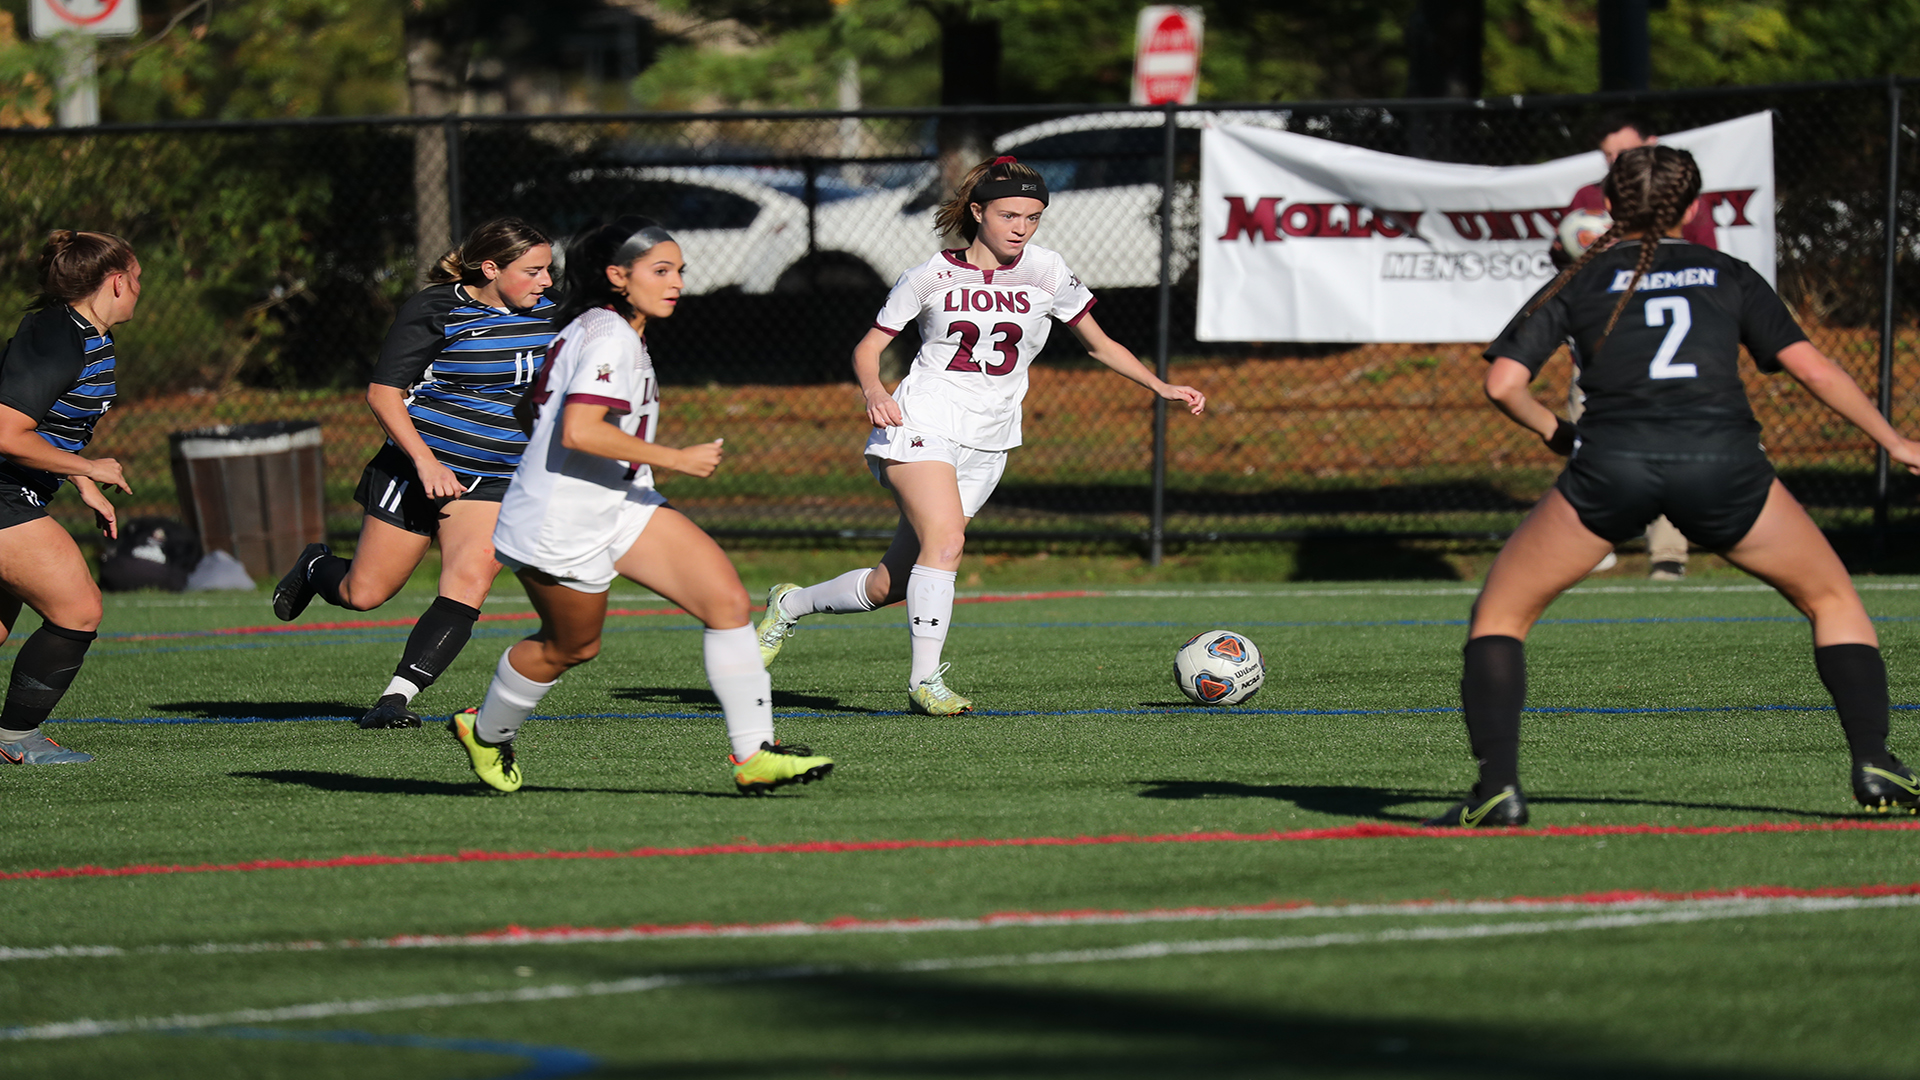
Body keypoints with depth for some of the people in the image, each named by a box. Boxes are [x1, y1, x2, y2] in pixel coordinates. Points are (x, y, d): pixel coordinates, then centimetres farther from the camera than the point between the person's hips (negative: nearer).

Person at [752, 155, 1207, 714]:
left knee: (890, 586, 2)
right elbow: (868, 348, 5)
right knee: (945, 539, -27)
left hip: (984, 447, 3)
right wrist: (875, 392, -17)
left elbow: (1099, 344, 13)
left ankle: (793, 603, 27)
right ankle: (925, 680, -18)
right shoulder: (932, 276, -1)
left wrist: (1163, 388, 1)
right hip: (923, 424, -3)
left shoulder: (1045, 271, 4)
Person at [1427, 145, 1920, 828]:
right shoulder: (1728, 275, 21)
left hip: (1612, 460, -1)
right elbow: (1812, 369, 15)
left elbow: (1502, 383, 8)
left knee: (1498, 614, 15)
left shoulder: (1581, 281, 19)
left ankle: (1497, 788, -1)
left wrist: (1554, 432, 26)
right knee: (1831, 599, 22)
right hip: (1721, 458, 1)